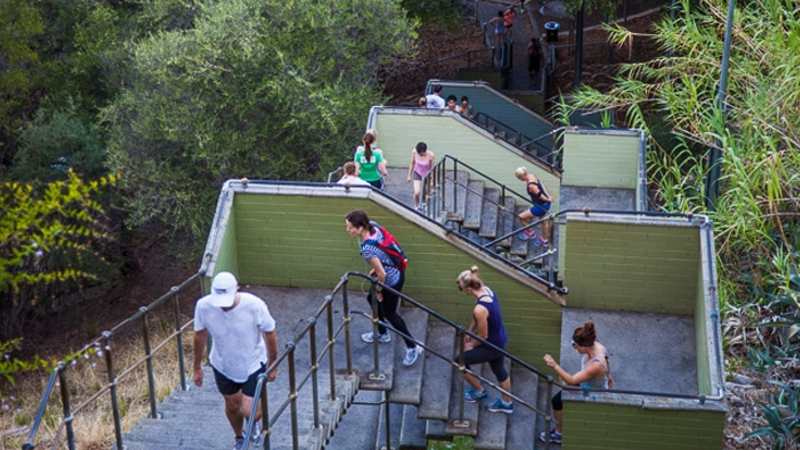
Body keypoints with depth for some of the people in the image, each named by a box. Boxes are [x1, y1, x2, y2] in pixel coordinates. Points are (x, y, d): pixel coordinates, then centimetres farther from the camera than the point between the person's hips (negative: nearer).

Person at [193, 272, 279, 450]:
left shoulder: (255, 305, -31)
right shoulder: (203, 306, -25)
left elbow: (270, 334, -14)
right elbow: (200, 336, -6)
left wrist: (273, 366, -3)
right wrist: (197, 367, 4)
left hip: (253, 365, -2)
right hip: (223, 366, 2)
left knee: (248, 411, -5)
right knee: (232, 406, 21)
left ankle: (256, 422, 34)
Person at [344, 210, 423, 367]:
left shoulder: (367, 249, -36)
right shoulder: (373, 226, -12)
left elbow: (382, 274, -29)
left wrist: (379, 290, -10)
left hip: (391, 281, -9)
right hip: (396, 271, 9)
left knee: (389, 313, 12)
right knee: (372, 299, 27)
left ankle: (413, 348, 27)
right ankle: (382, 334, 48)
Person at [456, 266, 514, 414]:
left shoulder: (480, 309, -35)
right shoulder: (487, 290, -9)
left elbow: (483, 336, -21)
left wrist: (471, 345, -3)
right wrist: (469, 332, 13)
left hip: (492, 346, -8)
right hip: (500, 339, 8)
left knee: (459, 361, 11)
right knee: (499, 370, 28)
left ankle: (479, 391, 33)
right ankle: (506, 403, 48)